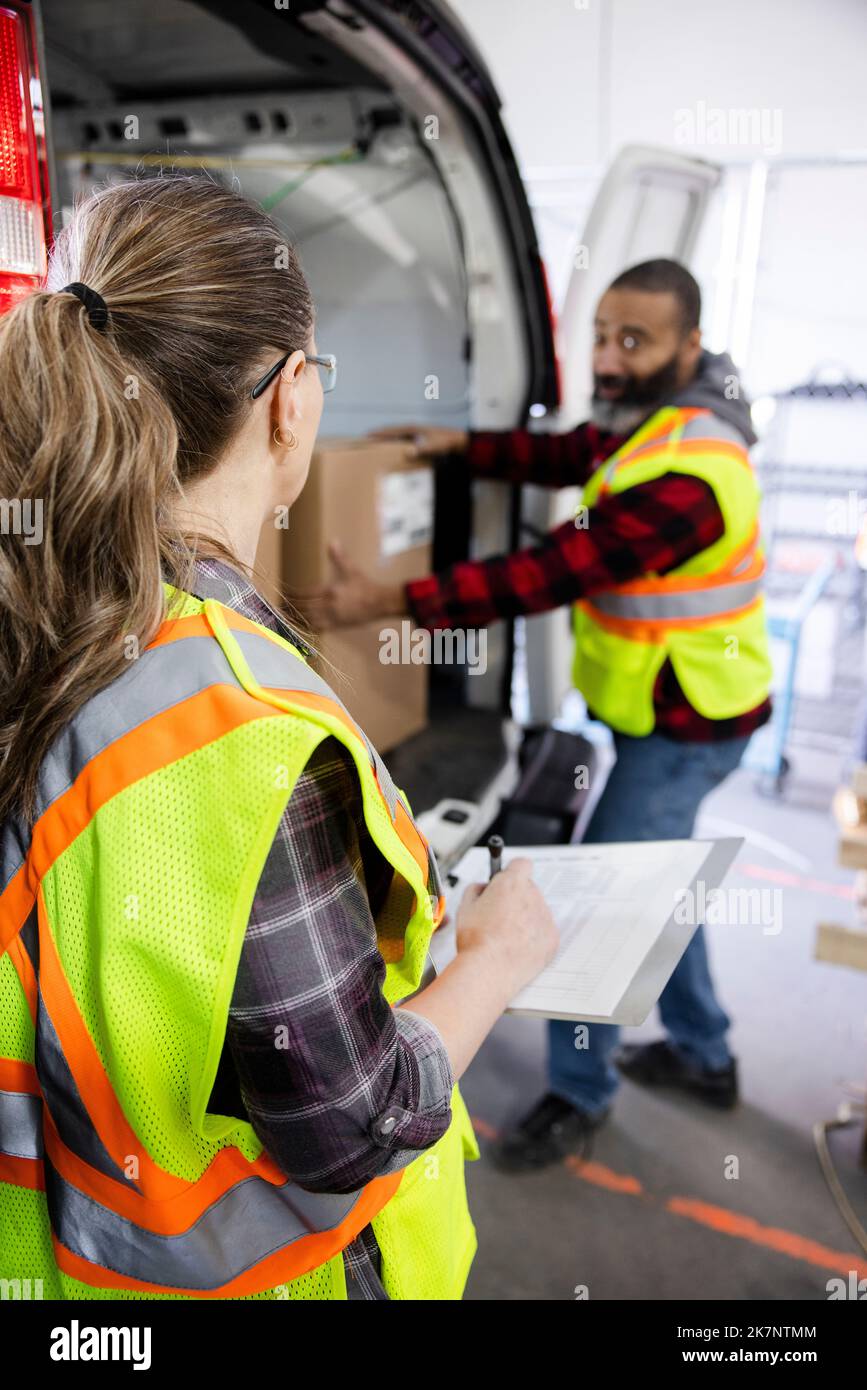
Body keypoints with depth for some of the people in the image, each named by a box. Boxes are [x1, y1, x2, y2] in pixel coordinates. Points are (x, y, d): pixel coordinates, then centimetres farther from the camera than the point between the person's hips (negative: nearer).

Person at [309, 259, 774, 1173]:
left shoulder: (684, 477, -30)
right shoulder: (652, 418, 2)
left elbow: (546, 574, -33)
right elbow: (567, 455, 16)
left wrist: (390, 603, -32)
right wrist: (459, 443, 5)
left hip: (685, 725, -10)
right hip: (666, 710, 10)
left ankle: (578, 1095, 20)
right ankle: (702, 1054, 40)